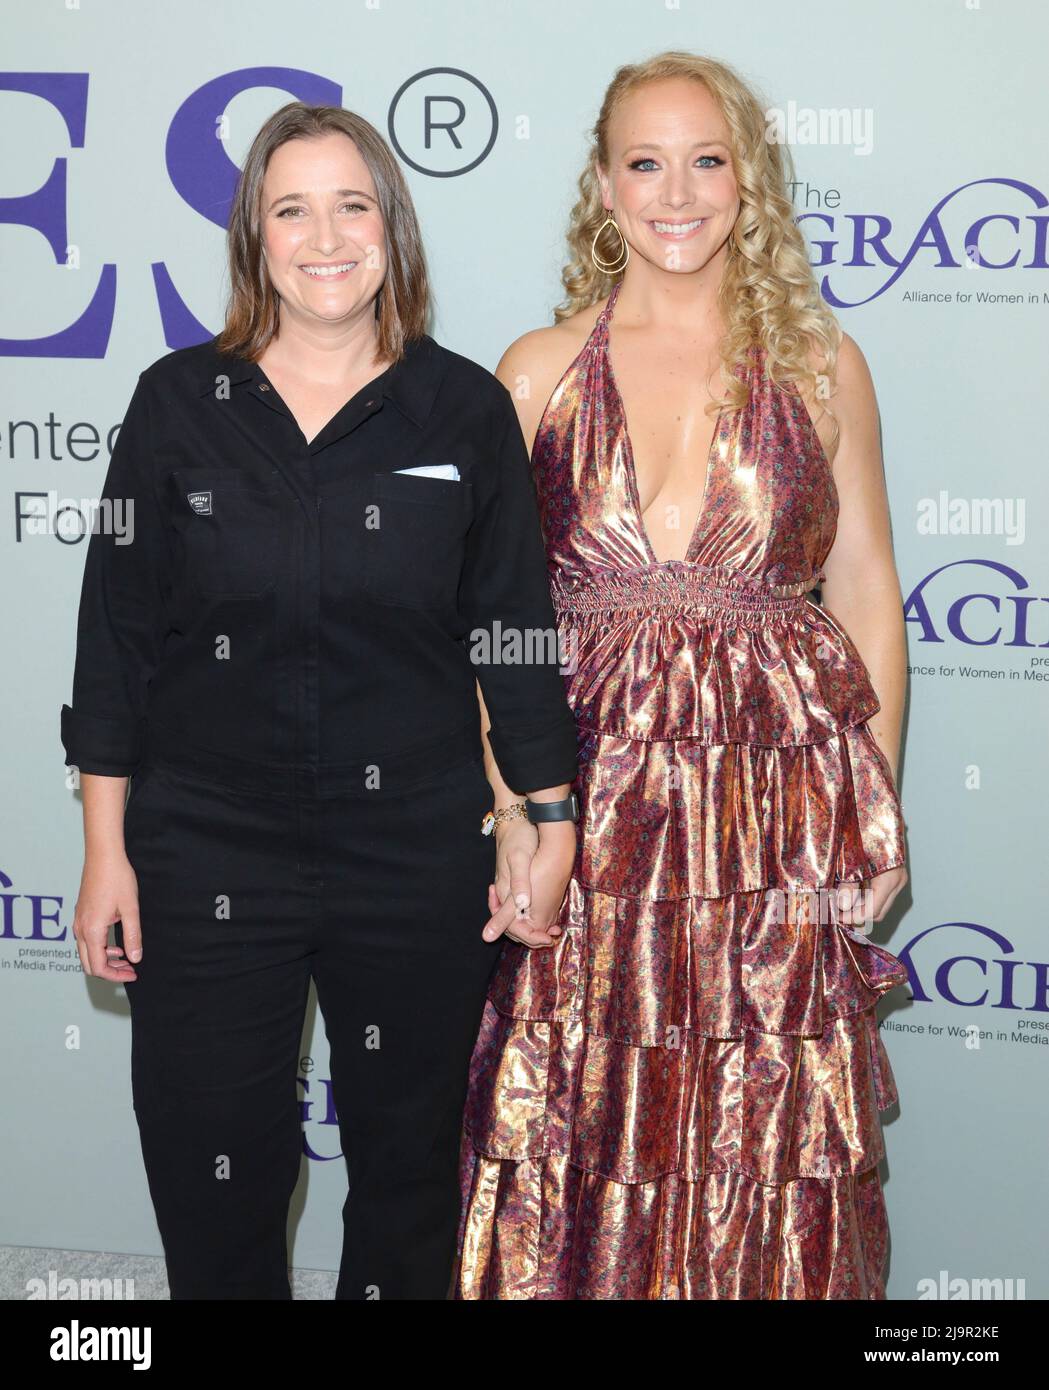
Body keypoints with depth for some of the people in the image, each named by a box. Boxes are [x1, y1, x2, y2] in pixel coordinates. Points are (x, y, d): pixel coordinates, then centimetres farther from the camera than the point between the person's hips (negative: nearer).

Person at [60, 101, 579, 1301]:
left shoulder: (466, 409, -1)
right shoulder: (180, 401, 0)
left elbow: (516, 631, 3)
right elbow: (117, 631, 2)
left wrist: (551, 822, 0)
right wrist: (104, 850, 1)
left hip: (417, 859, 0)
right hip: (205, 859, 0)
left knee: (408, 1165, 15)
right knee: (212, 1181, 8)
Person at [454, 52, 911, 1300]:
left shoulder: (820, 367, 6)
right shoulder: (539, 370, 5)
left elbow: (866, 593, 7)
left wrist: (870, 816, 2)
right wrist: (514, 804, -5)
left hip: (774, 799, 0)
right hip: (588, 805, 0)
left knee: (763, 1134, 6)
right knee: (576, 1120, 7)